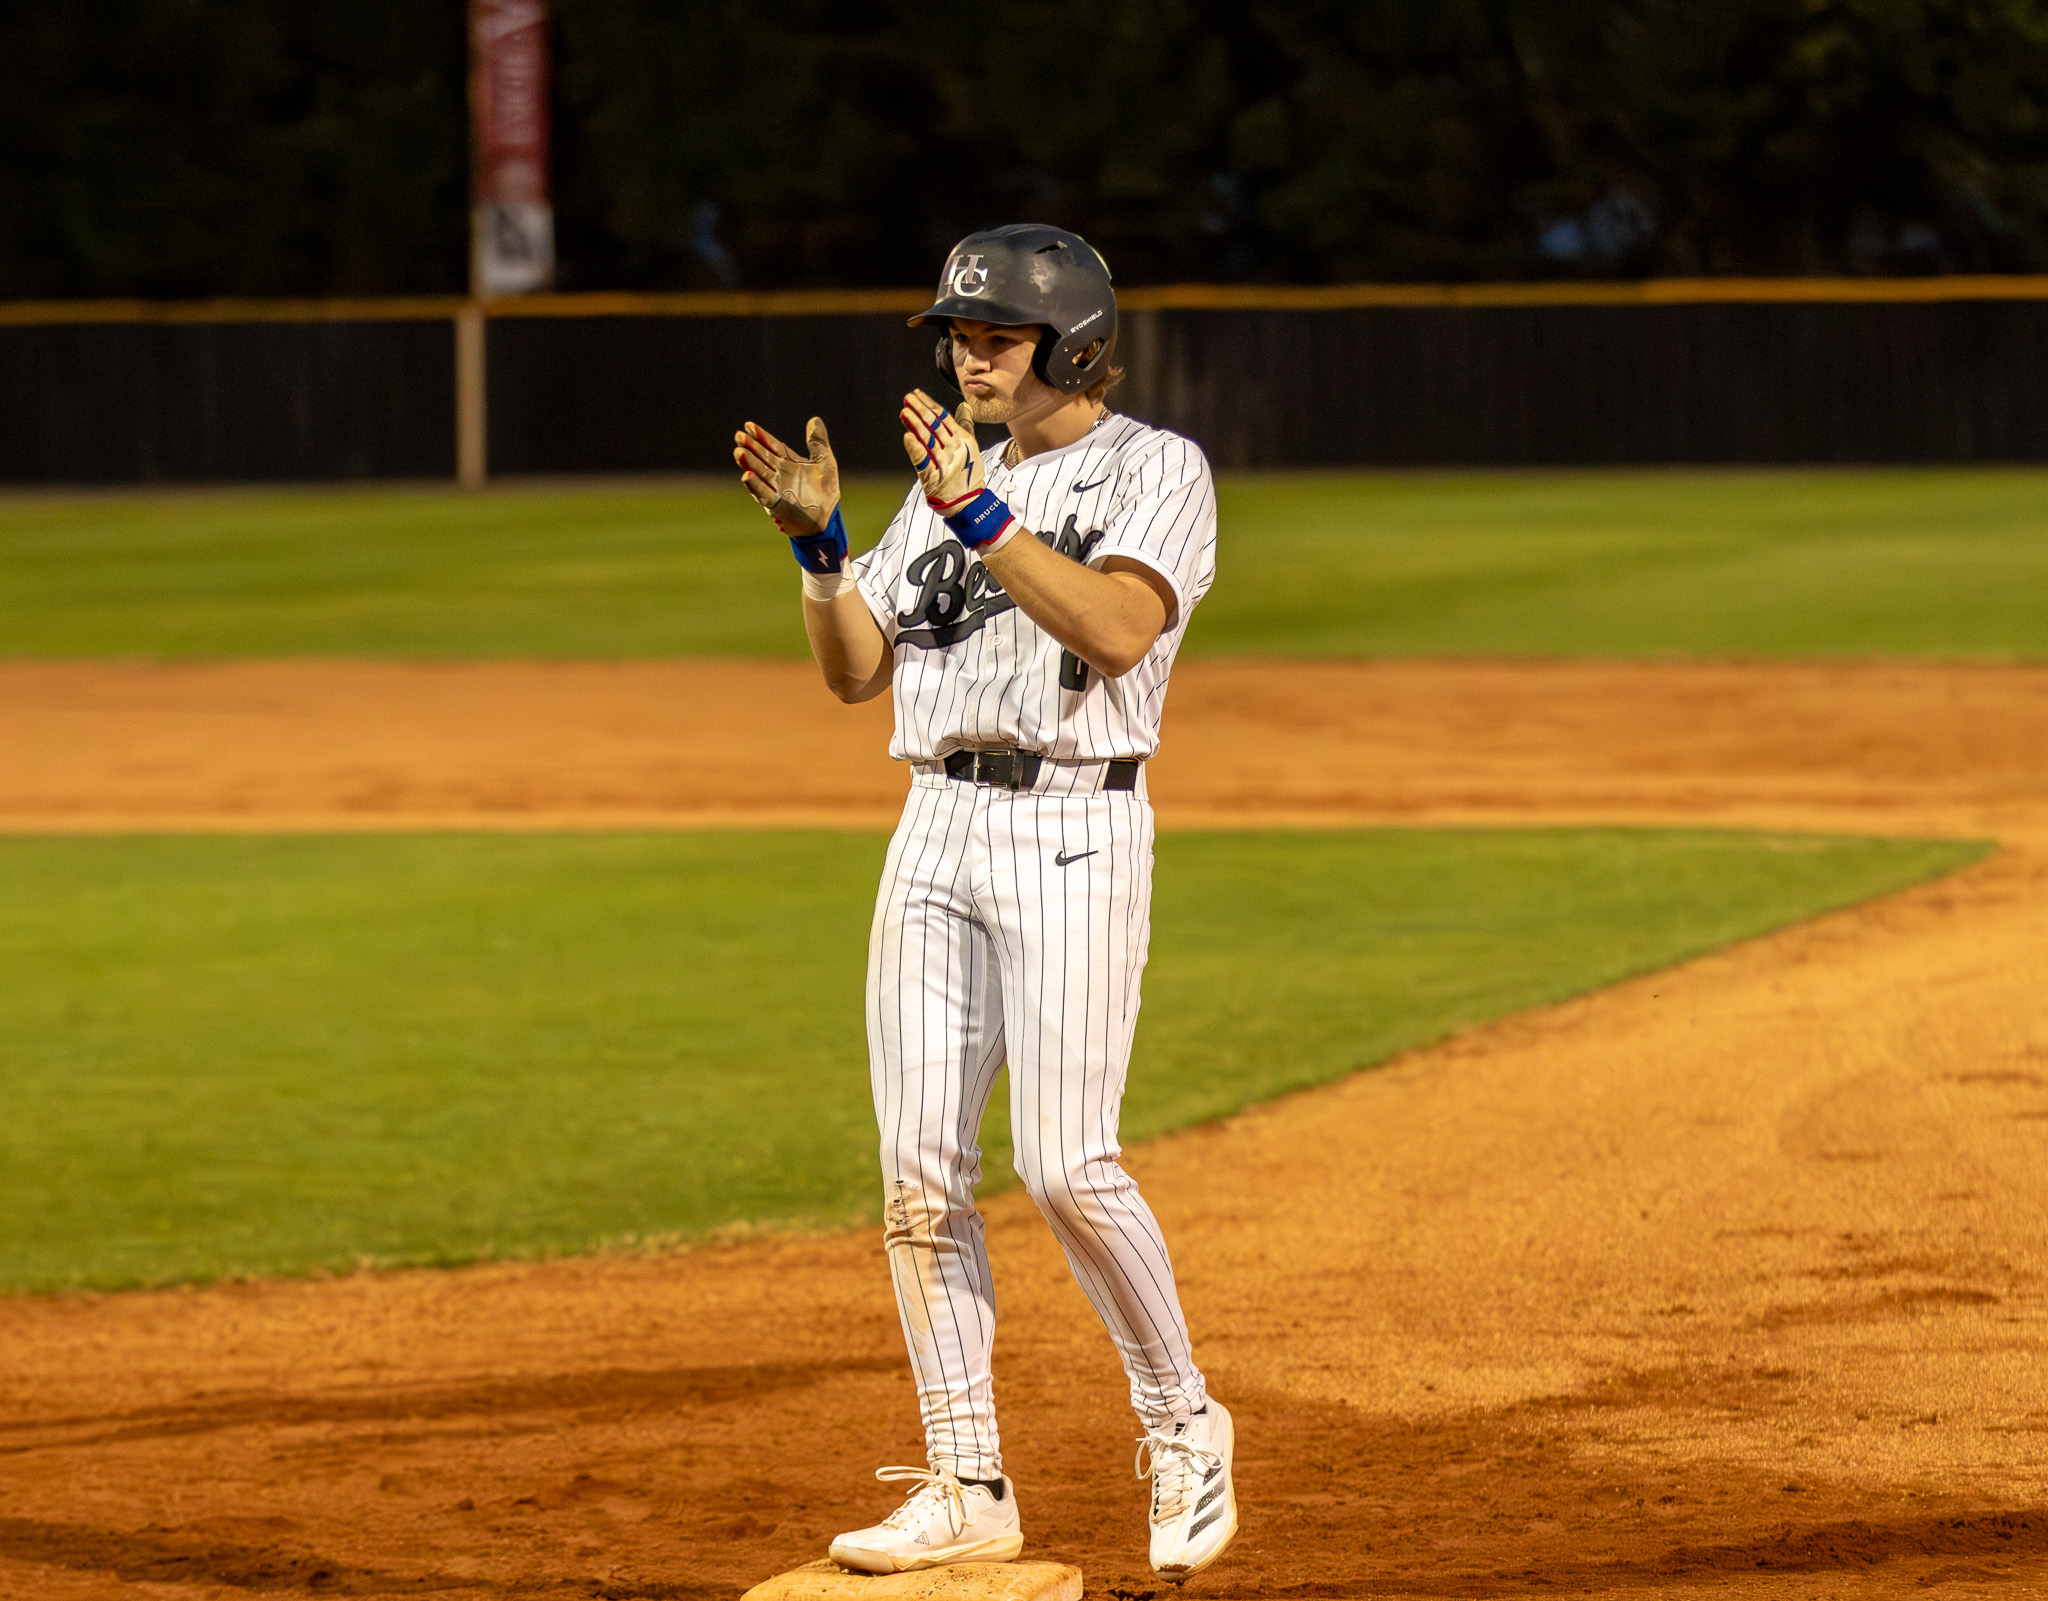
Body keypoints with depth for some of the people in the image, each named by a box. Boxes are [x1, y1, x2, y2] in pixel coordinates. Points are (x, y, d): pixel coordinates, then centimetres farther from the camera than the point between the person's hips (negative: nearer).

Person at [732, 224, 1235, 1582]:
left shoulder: (1157, 471, -2)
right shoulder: (950, 483, 17)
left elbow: (1116, 629, -20)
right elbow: (853, 670, 13)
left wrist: (981, 516, -25)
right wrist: (819, 539, -2)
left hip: (1072, 832, -7)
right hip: (937, 831, 7)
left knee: (1065, 1163, -13)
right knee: (920, 1168, 2)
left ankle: (1183, 1428, 8)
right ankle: (968, 1490, 7)